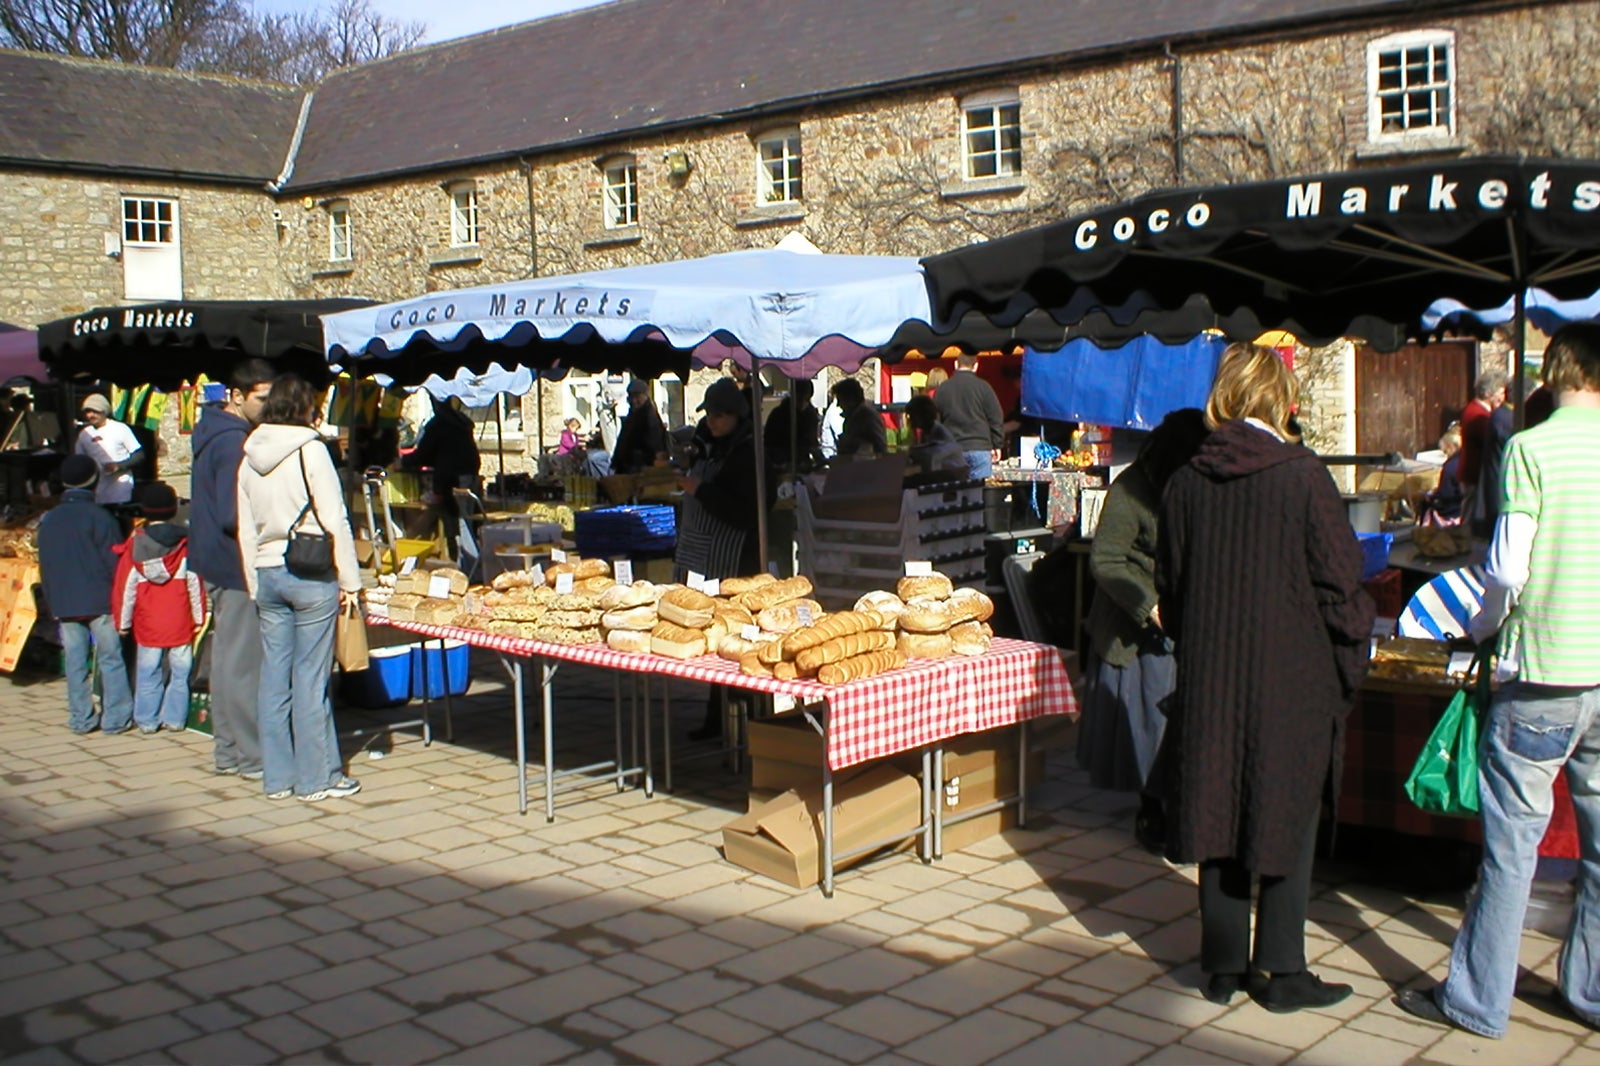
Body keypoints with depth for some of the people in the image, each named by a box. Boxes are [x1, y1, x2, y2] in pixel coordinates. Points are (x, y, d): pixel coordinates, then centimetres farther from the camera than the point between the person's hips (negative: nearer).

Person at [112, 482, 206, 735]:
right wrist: (199, 617, 7)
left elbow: (124, 586, 0)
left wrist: (122, 622, 9)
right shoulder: (186, 542, -3)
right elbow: (195, 583, -1)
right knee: (180, 671, 6)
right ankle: (175, 719, 9)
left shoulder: (135, 544, -3)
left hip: (147, 625, 0)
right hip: (180, 623, 0)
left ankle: (147, 720, 12)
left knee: (148, 673, 7)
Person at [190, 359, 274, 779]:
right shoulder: (234, 442, -18)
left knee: (226, 657, 15)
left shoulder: (211, 432, 12)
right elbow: (234, 516, -24)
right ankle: (253, 757, 2)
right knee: (245, 664, -4)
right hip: (236, 565, -10)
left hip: (216, 561, 10)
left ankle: (227, 751, 22)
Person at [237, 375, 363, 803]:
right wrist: (349, 580, -5)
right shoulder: (310, 450, -9)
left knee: (274, 679, 10)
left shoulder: (250, 458, 9)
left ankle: (277, 777, 17)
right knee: (311, 679, -1)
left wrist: (254, 585, 18)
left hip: (267, 575, 6)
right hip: (312, 575, -6)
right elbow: (334, 520, -11)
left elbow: (245, 530, 12)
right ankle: (317, 777, 6)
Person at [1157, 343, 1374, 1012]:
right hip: (1292, 678, -3)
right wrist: (1351, 661, 3)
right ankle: (1282, 973, 15)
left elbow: (1168, 585, 9)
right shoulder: (1301, 474, -12)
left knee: (1219, 812, 12)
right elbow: (1340, 580, -10)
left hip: (1208, 679, 4)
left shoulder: (1186, 482, 0)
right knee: (1288, 820, 8)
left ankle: (1222, 966, 20)